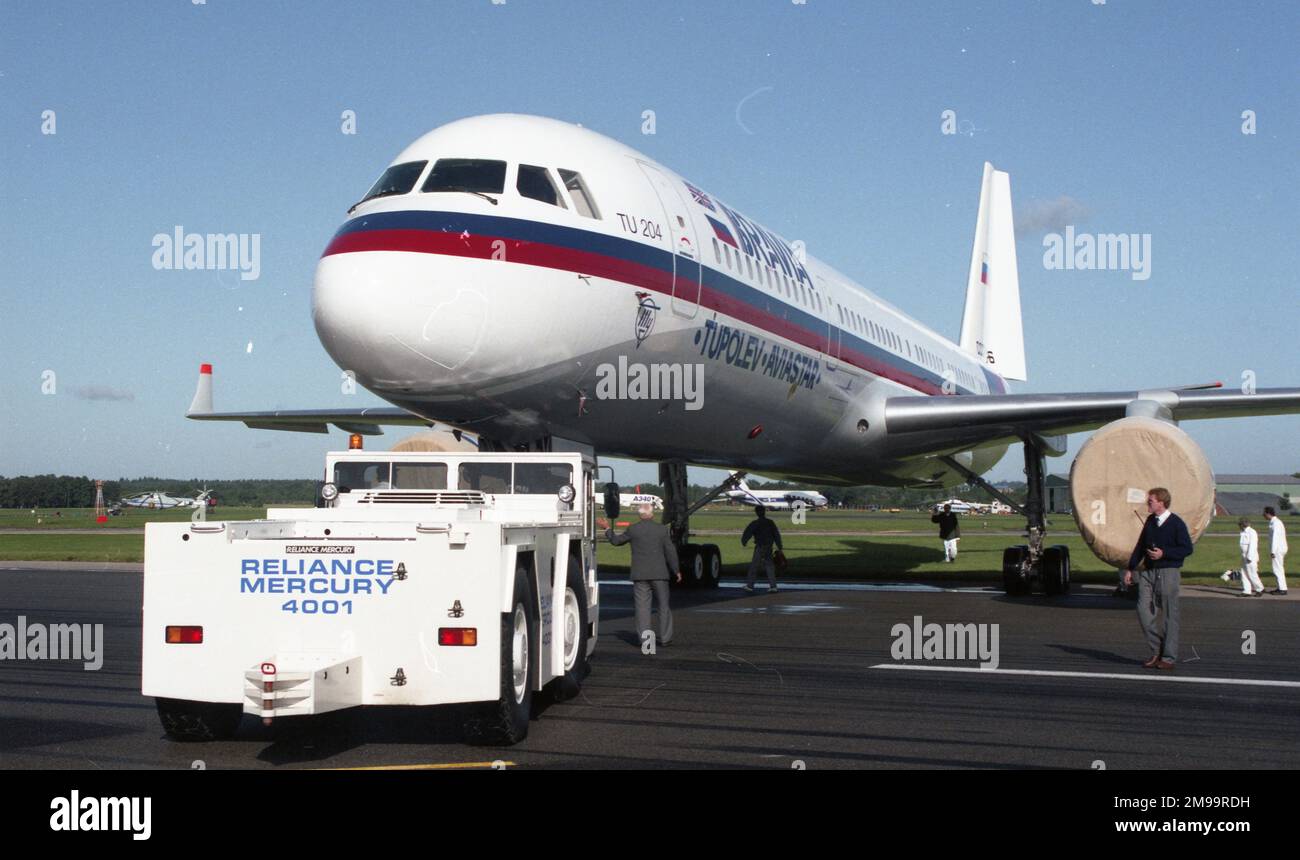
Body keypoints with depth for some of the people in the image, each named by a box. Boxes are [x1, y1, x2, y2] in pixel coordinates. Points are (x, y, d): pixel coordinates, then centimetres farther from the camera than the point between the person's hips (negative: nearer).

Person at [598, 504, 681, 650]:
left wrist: (607, 528, 25)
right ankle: (665, 637, 13)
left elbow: (616, 540, 9)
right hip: (659, 573, 1)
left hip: (640, 575, -1)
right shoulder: (662, 529, -2)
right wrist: (676, 570, 11)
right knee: (663, 605, 11)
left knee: (642, 606, 2)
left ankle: (645, 638, -3)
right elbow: (670, 551, 1)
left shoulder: (633, 529, -3)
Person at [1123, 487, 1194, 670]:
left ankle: (1168, 657, 8)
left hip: (1169, 573, -6)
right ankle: (1157, 650, 12)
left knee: (1170, 615, 1)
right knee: (1143, 611, -3)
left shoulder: (1176, 523, -8)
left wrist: (1164, 553, -19)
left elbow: (1187, 549, -10)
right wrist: (1130, 568, 16)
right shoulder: (1150, 521, 10)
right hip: (1148, 572, 6)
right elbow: (1140, 546, 17)